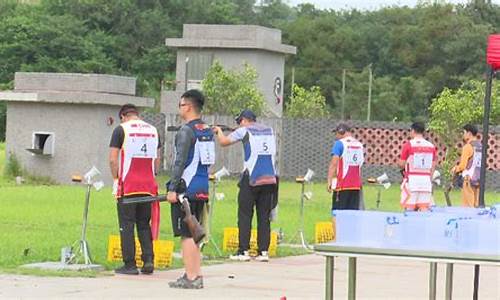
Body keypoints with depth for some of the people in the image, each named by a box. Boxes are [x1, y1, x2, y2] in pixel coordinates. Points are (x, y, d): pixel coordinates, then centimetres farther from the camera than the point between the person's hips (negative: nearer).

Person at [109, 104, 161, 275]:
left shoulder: (121, 129, -3)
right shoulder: (153, 130, 12)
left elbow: (113, 159, -7)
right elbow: (157, 160, 15)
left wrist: (115, 179, 3)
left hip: (128, 186, -4)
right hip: (148, 186, 5)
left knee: (127, 225, 1)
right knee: (144, 224, 13)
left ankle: (130, 264, 0)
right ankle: (148, 260, 3)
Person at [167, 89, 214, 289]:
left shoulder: (186, 131, -12)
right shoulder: (208, 131, 14)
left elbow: (180, 162, -17)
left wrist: (172, 189, -16)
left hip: (186, 189, -9)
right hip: (202, 189, 9)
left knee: (186, 235, -6)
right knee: (193, 233, 15)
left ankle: (191, 278, -7)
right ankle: (196, 275, 16)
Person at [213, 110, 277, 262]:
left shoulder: (244, 131, 0)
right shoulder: (269, 130, 15)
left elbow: (224, 142, 4)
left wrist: (219, 131, 25)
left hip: (252, 178, -4)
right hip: (270, 178, 4)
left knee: (245, 215, 1)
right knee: (264, 216, 7)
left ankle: (243, 251, -2)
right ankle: (263, 251, 3)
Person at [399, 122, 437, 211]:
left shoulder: (408, 145, -6)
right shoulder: (431, 146, 7)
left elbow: (401, 164, -5)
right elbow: (433, 166, 10)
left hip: (412, 180, -4)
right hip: (426, 180, 4)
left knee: (409, 209, -1)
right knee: (424, 209, 3)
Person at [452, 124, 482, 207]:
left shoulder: (468, 146, -10)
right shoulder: (481, 146, 11)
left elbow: (462, 165, -12)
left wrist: (455, 170, 9)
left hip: (470, 179, -7)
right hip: (479, 179, 7)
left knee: (468, 205, -5)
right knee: (477, 205, 8)